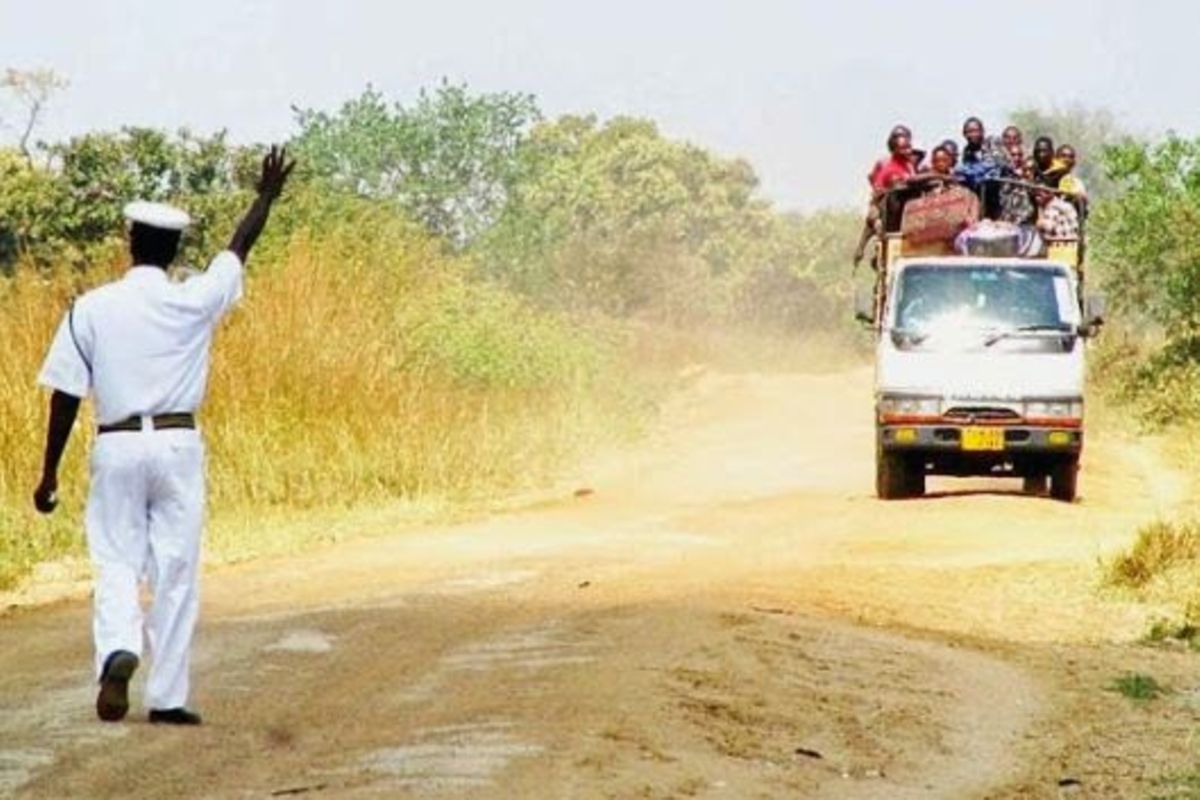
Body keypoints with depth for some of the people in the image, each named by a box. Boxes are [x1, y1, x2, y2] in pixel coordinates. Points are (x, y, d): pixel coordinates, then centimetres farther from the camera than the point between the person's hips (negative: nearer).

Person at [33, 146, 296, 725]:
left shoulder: (92, 308, -2)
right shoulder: (195, 302, -2)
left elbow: (65, 394, -2)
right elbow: (240, 246, 15)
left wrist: (50, 472, 5)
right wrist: (266, 197, 32)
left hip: (116, 447, 0)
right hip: (178, 445, 0)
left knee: (115, 563, 7)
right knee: (176, 572, 6)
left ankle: (117, 650, -23)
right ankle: (166, 697, 7)